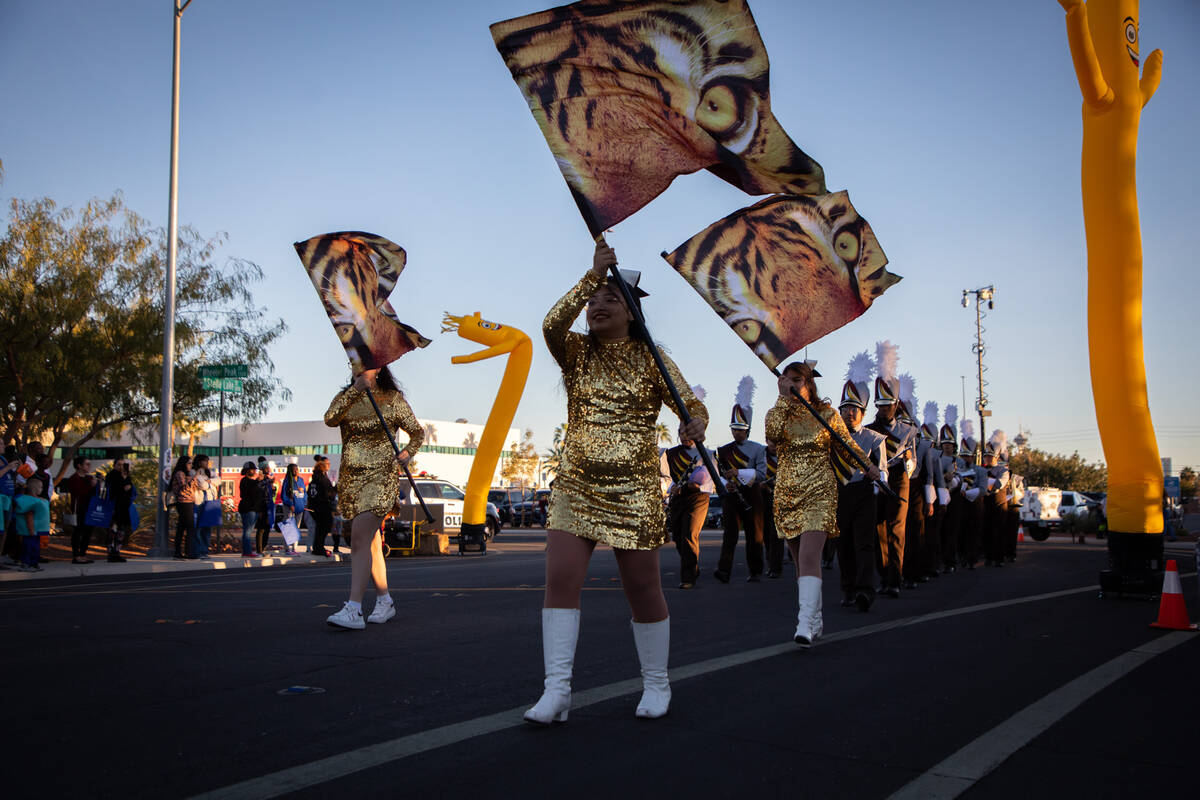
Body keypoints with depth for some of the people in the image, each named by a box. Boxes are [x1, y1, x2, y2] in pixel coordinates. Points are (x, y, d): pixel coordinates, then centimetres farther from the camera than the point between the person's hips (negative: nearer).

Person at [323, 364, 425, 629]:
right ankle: (384, 602, 23)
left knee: (360, 537, -19)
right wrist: (355, 390, -15)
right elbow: (330, 419, -10)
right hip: (351, 478, 5)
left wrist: (406, 455, -5)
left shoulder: (393, 398, 3)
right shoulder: (346, 396, 12)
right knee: (371, 543, 11)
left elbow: (418, 432, 11)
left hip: (380, 477, -5)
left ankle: (353, 609, -24)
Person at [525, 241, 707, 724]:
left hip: (633, 490, -2)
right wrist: (593, 274, -22)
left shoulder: (650, 359, 2)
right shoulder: (576, 352, 6)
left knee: (643, 589, 4)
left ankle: (656, 685, 23)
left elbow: (691, 403, -3)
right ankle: (556, 691, -3)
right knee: (560, 580, -10)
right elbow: (552, 325, -16)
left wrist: (696, 424, -27)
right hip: (575, 486, 2)